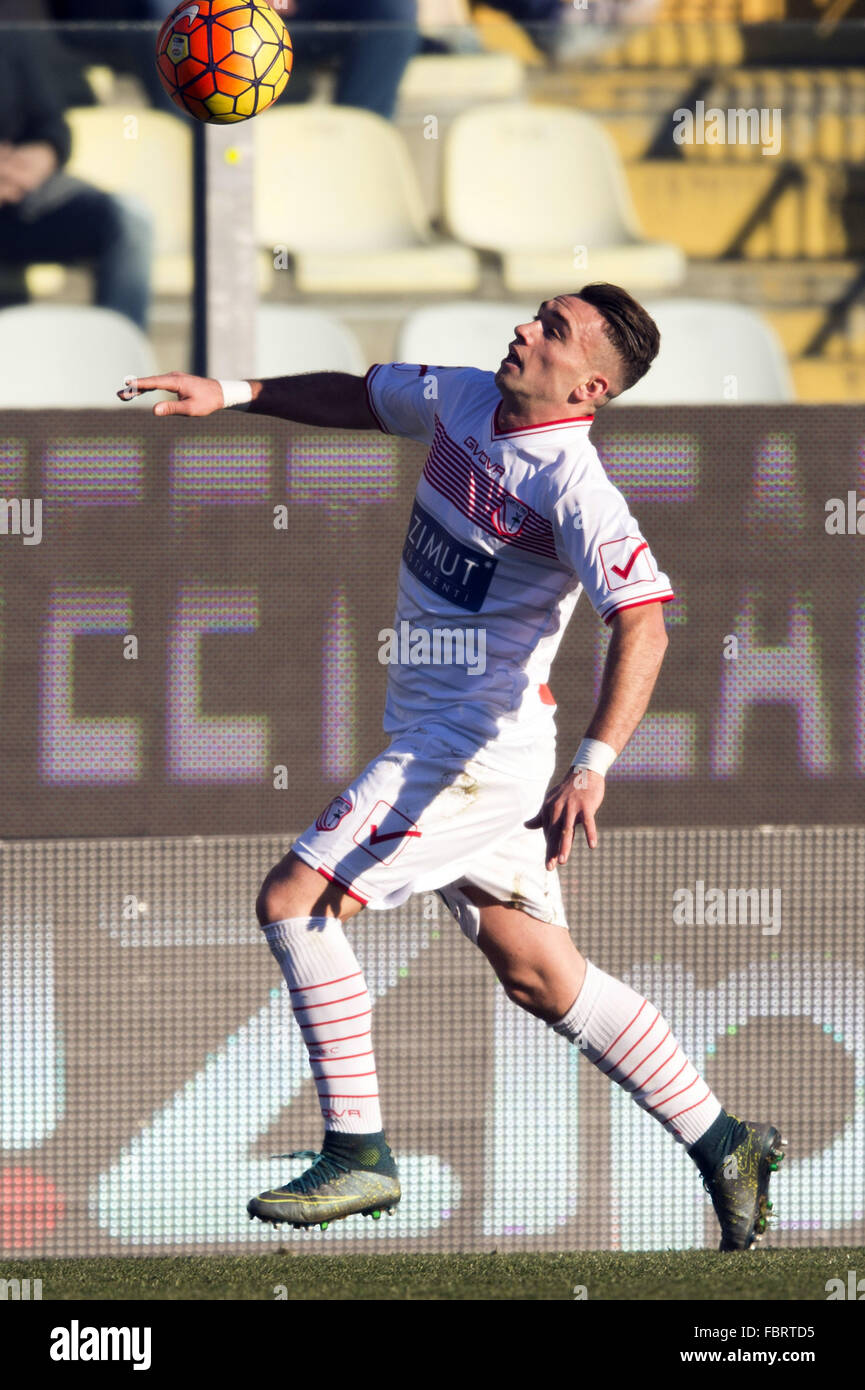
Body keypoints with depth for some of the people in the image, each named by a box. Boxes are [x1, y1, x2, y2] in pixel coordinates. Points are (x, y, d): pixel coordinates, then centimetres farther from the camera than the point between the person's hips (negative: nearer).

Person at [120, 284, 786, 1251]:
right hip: (431, 735, 9)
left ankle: (357, 1156, -7)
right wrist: (232, 394, 14)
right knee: (540, 978, 12)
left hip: (481, 748, -9)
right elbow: (360, 398, 24)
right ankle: (724, 1147, 19)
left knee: (293, 900, -13)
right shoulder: (462, 401, 4)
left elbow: (641, 621, -31)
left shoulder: (570, 484, -21)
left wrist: (593, 767, -42)